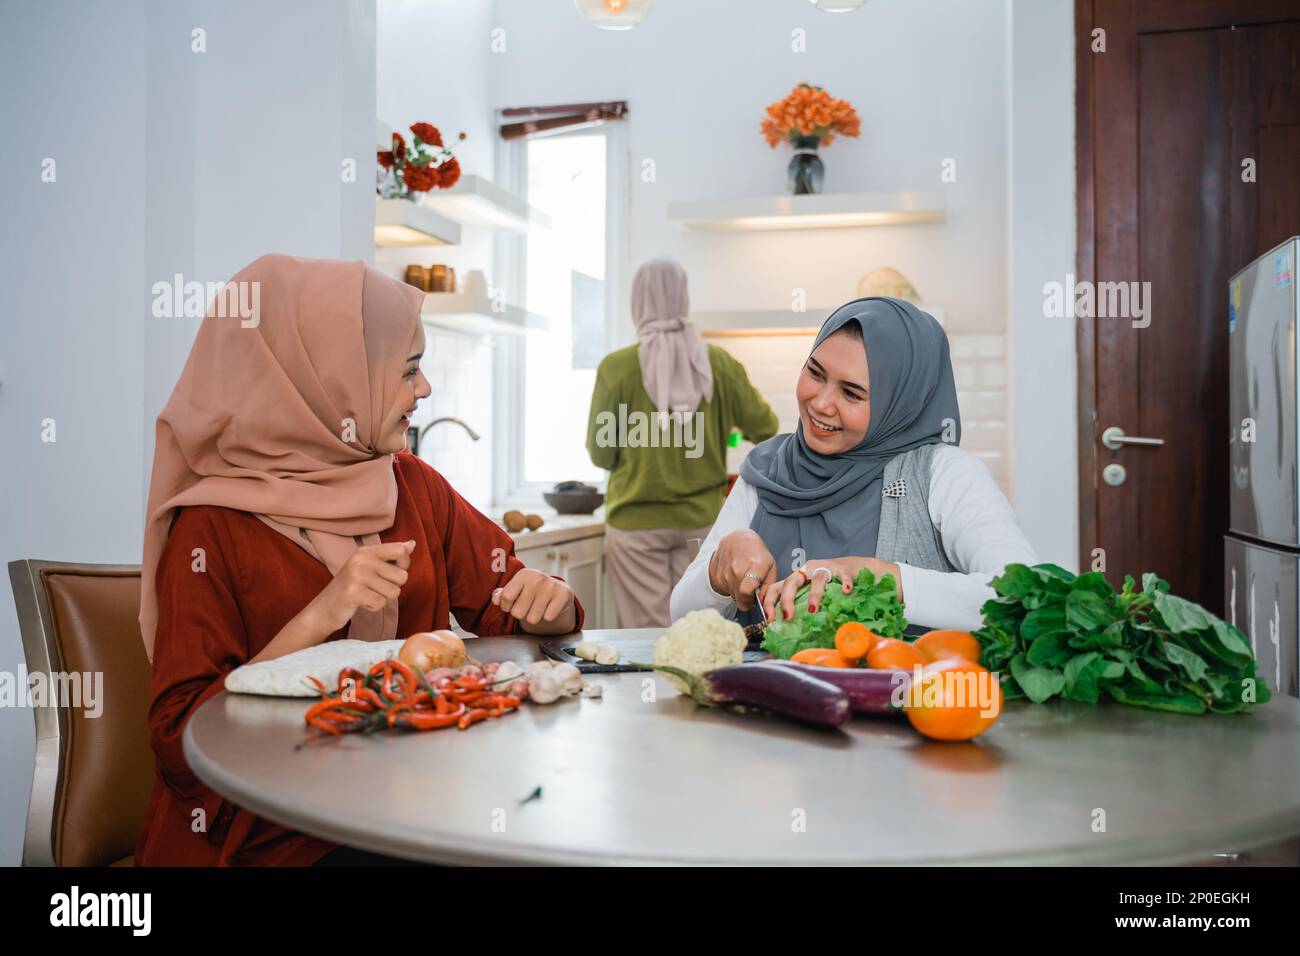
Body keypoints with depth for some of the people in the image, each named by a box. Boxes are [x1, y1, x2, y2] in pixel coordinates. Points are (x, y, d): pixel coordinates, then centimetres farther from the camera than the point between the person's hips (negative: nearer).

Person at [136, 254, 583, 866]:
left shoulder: (413, 486, 5)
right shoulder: (213, 530, -10)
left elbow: (506, 608, 12)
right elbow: (178, 746, -13)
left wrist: (546, 600, -12)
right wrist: (315, 621, -24)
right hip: (274, 836, -4)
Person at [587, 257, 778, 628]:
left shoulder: (616, 367, -11)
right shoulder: (719, 363, -4)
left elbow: (600, 454, -4)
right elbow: (766, 429, 6)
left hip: (637, 522, -2)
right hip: (701, 518, 2)